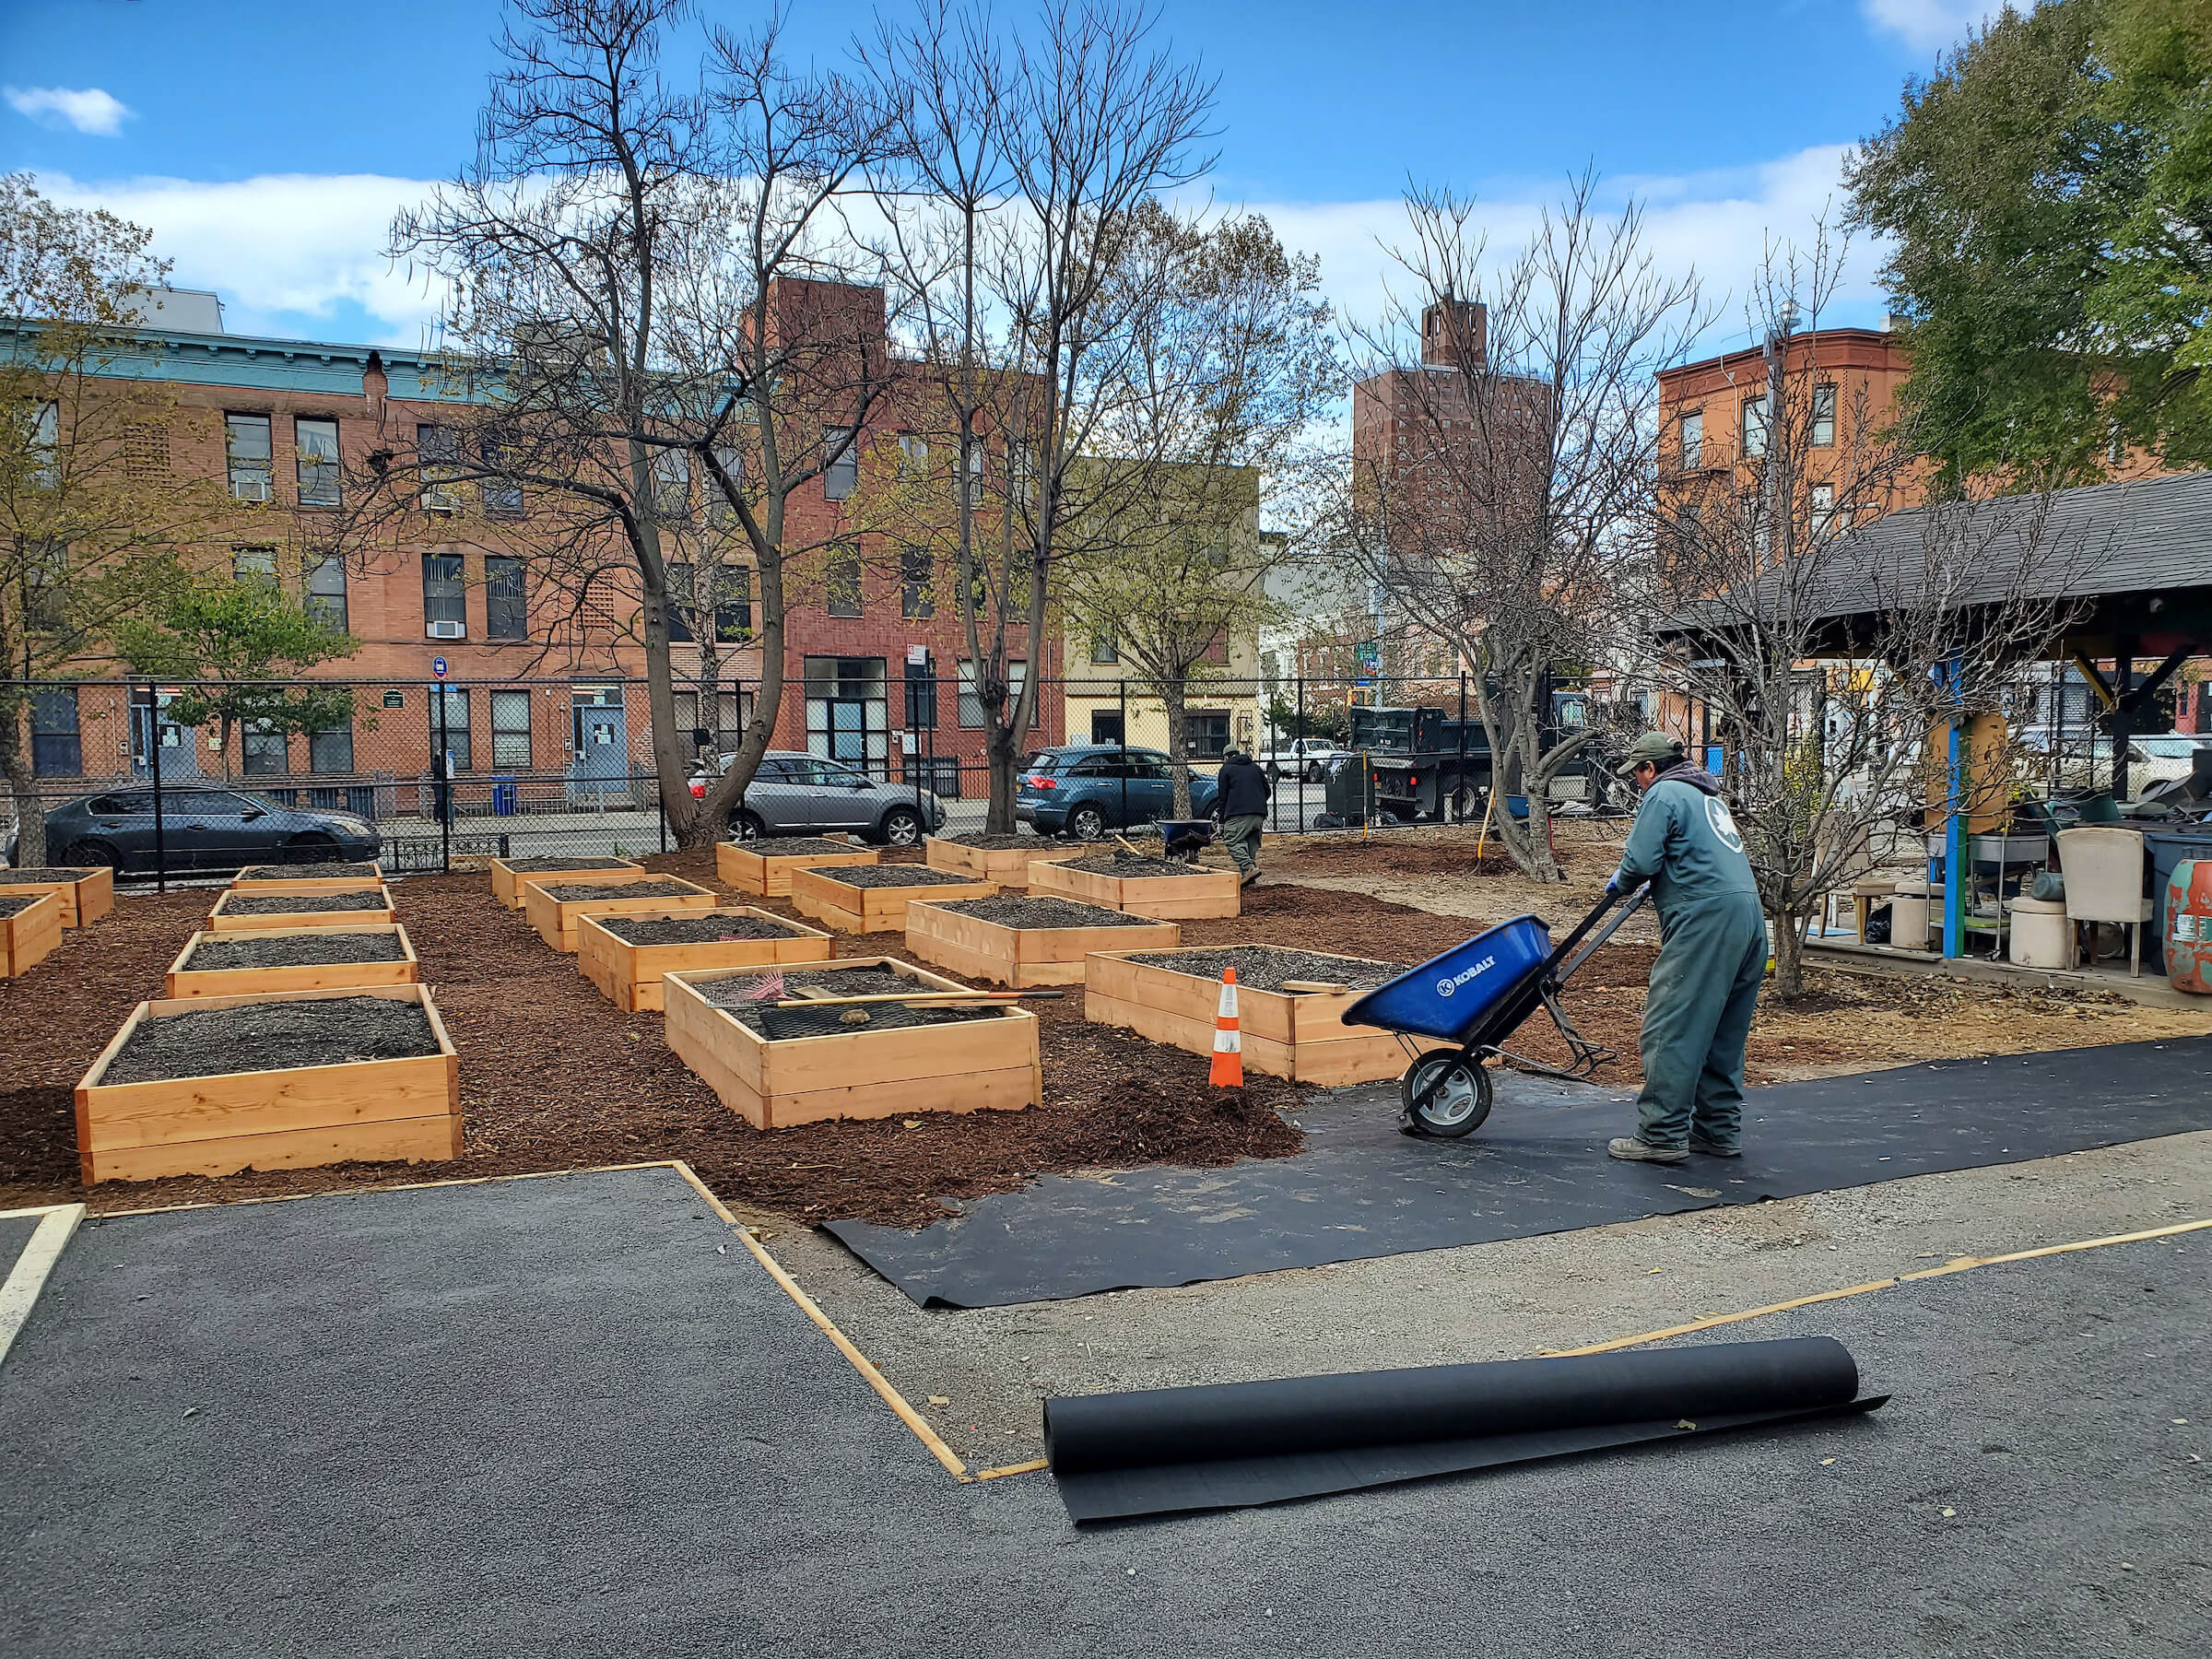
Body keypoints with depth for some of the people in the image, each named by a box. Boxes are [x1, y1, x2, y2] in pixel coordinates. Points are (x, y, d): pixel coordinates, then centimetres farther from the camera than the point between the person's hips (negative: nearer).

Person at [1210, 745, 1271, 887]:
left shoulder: (1226, 769, 10)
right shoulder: (1255, 767, 24)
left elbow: (1222, 797, 6)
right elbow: (1267, 791, 23)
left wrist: (1222, 821, 10)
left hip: (1238, 813, -5)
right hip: (1259, 814, 6)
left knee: (1232, 840, -7)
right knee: (1253, 842, 10)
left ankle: (1248, 867, -27)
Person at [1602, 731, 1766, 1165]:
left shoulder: (1664, 793, -2)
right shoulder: (1709, 795, 26)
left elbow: (1641, 861, -11)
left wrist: (1619, 883, 9)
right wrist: (1639, 880, 33)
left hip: (1706, 918, -9)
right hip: (1748, 916, 9)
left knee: (1670, 1029, -6)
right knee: (1724, 1034, 15)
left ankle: (1662, 1134, -6)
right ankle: (1720, 1129, 20)